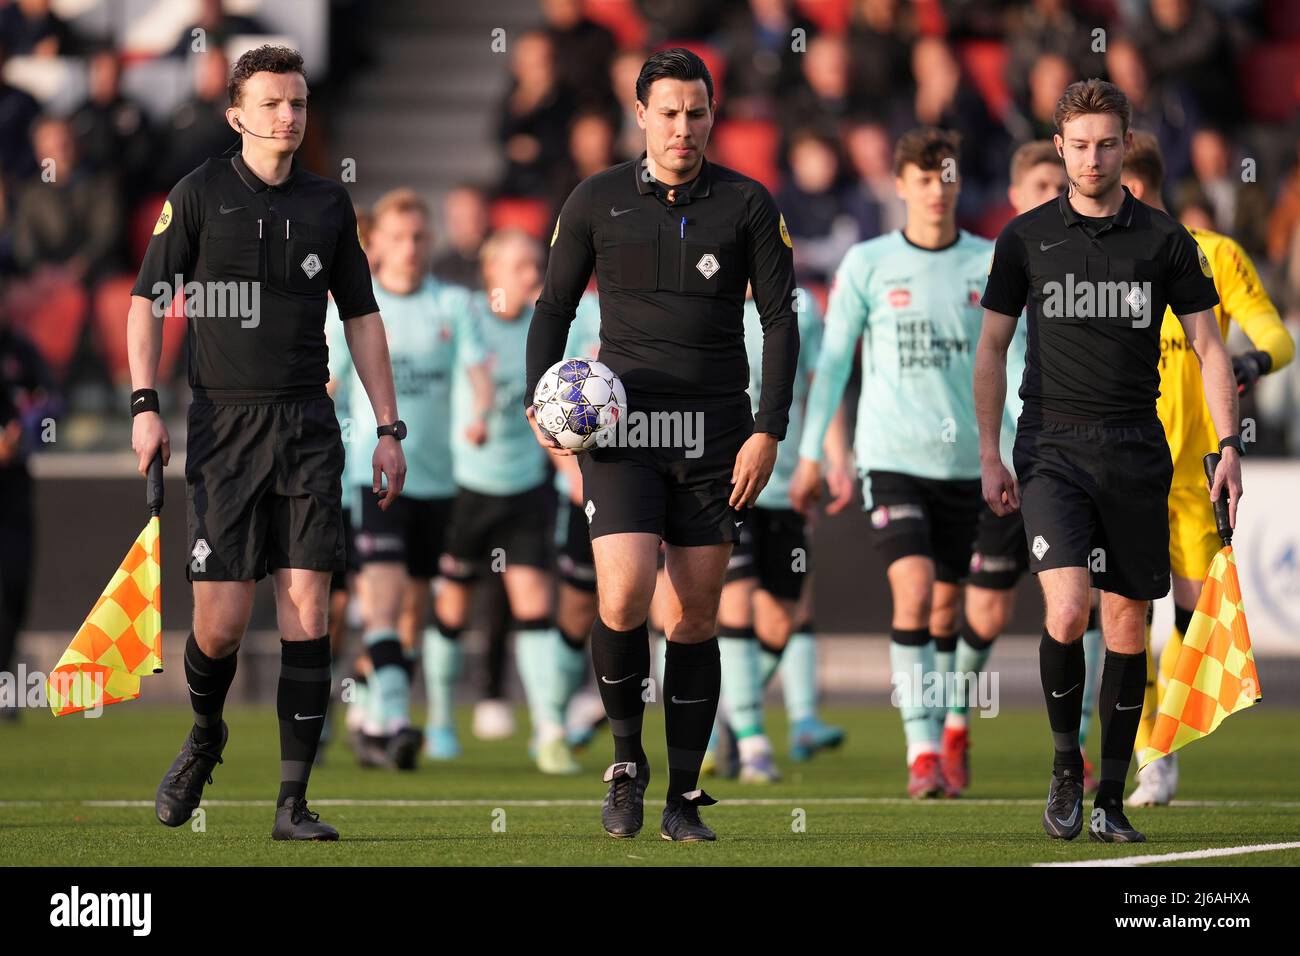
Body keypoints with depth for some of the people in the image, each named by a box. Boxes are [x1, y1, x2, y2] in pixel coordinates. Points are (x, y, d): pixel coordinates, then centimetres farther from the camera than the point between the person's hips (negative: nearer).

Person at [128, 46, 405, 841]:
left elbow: (362, 318, 15)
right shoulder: (200, 195, 1)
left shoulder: (329, 204, 9)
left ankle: (293, 802, -2)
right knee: (221, 621, -6)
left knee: (307, 611, -5)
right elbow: (148, 300, 3)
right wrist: (145, 404, -8)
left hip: (308, 425, 2)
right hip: (225, 426, -2)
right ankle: (204, 737, 27)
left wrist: (389, 428, 10)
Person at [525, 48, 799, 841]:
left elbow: (780, 319, 4)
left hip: (717, 433, 1)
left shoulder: (748, 205, 3)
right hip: (623, 427, -1)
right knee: (623, 599, -18)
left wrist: (768, 431, -5)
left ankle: (685, 798, 12)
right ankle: (627, 758, 5)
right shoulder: (598, 202, 3)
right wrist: (542, 400, -3)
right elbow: (555, 306, 12)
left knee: (696, 618, 3)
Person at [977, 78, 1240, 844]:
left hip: (1136, 454, 1)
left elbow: (1210, 348, 7)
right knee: (1068, 614, -18)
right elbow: (992, 349, 10)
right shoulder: (1027, 238, 4)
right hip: (1052, 450, -1)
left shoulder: (1163, 239, 4)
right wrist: (990, 456, 3)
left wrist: (1228, 447, -3)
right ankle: (1066, 760, 4)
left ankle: (1111, 800, 12)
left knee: (1128, 626, 3)